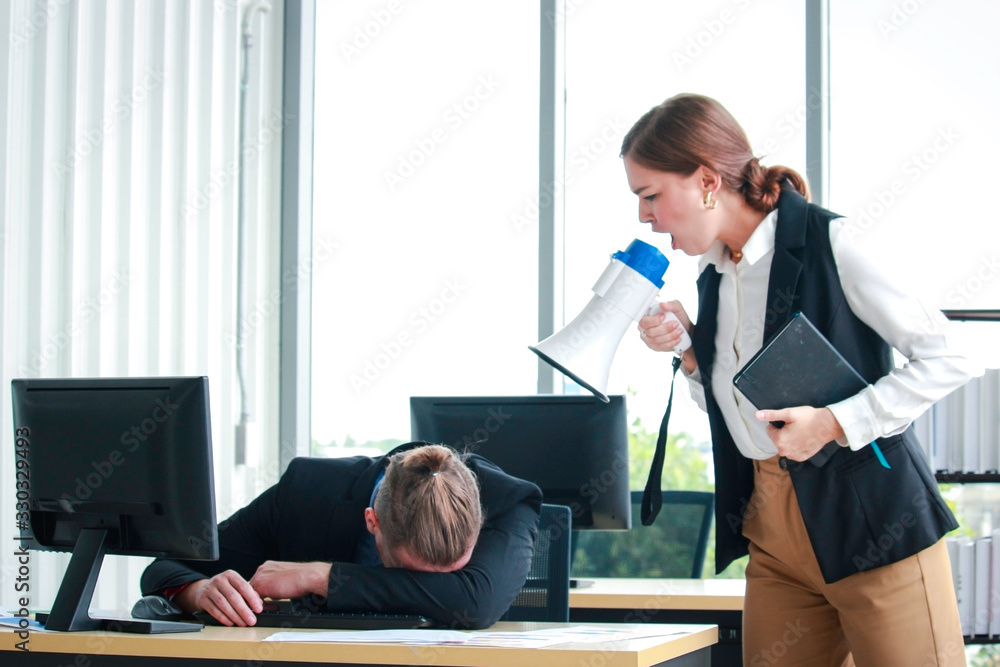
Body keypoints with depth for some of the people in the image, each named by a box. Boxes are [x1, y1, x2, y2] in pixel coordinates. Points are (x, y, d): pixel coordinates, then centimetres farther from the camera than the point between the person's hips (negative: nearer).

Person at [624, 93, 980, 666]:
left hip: (874, 522, -7)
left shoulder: (825, 242, -10)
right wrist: (688, 350, 3)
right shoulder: (714, 278, 12)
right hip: (773, 529, 7)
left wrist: (834, 423, -19)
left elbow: (950, 358, -13)